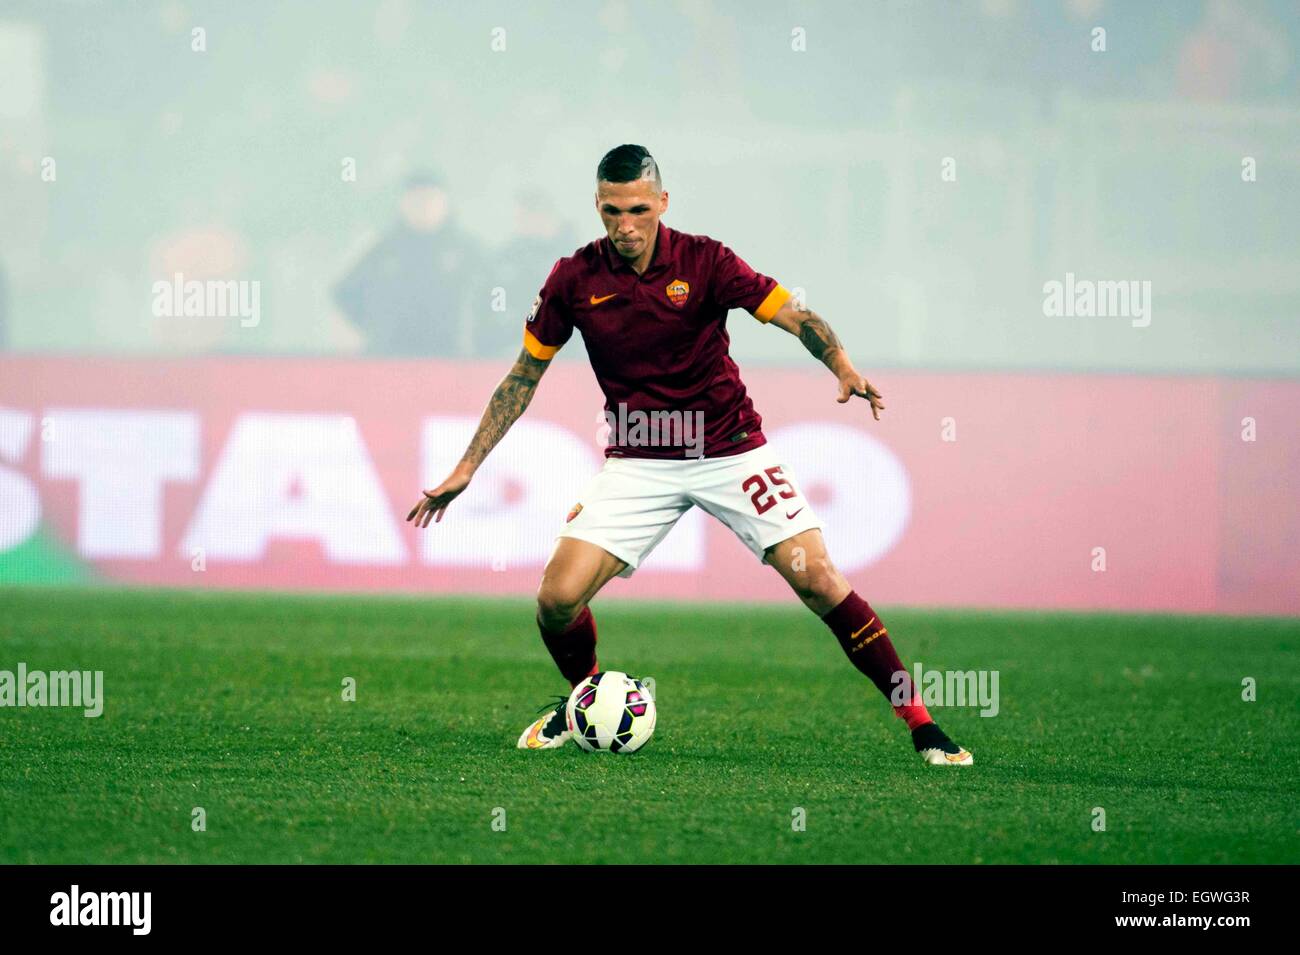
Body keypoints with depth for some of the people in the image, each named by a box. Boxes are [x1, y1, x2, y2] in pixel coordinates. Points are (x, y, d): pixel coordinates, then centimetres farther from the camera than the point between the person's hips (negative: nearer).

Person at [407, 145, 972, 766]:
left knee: (817, 579, -14)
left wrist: (843, 368, -35)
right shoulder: (574, 280, -5)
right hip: (638, 461, 2)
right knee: (558, 597, -12)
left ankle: (918, 720, -5)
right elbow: (523, 378, 4)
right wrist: (465, 470, 2)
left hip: (730, 451, -2)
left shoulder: (704, 261, -11)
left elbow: (796, 317, -14)